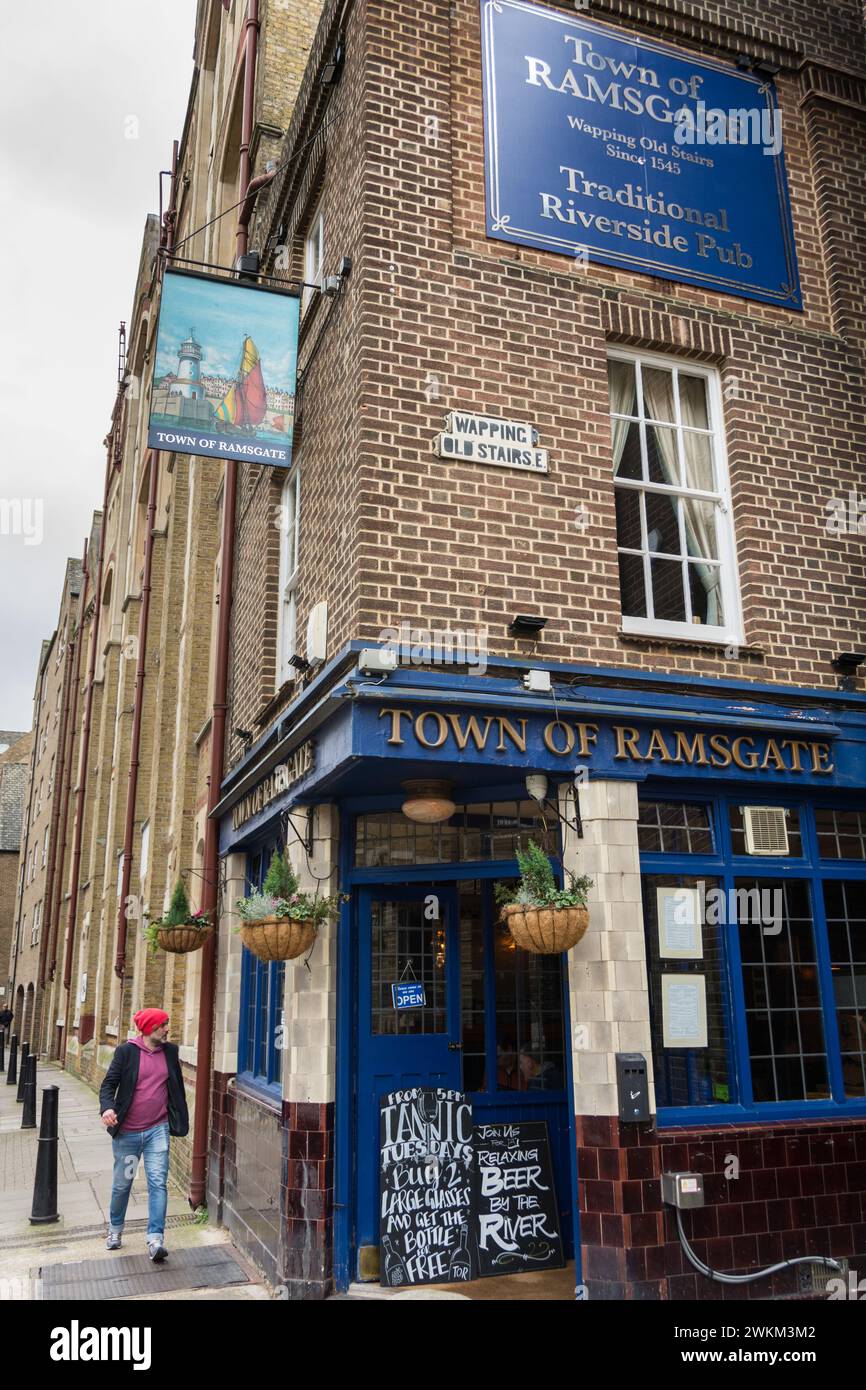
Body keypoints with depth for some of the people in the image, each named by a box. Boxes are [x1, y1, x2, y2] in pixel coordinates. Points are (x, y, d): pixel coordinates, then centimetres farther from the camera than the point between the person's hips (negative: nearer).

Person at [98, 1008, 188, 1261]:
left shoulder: (170, 1051, 3)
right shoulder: (126, 1051, -8)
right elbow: (109, 1084, -9)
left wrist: (180, 1120, 15)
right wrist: (107, 1108, -29)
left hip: (158, 1129, 1)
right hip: (127, 1132, -1)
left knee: (158, 1182, -8)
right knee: (122, 1184, 14)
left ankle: (155, 1240, -7)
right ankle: (115, 1229, 37)